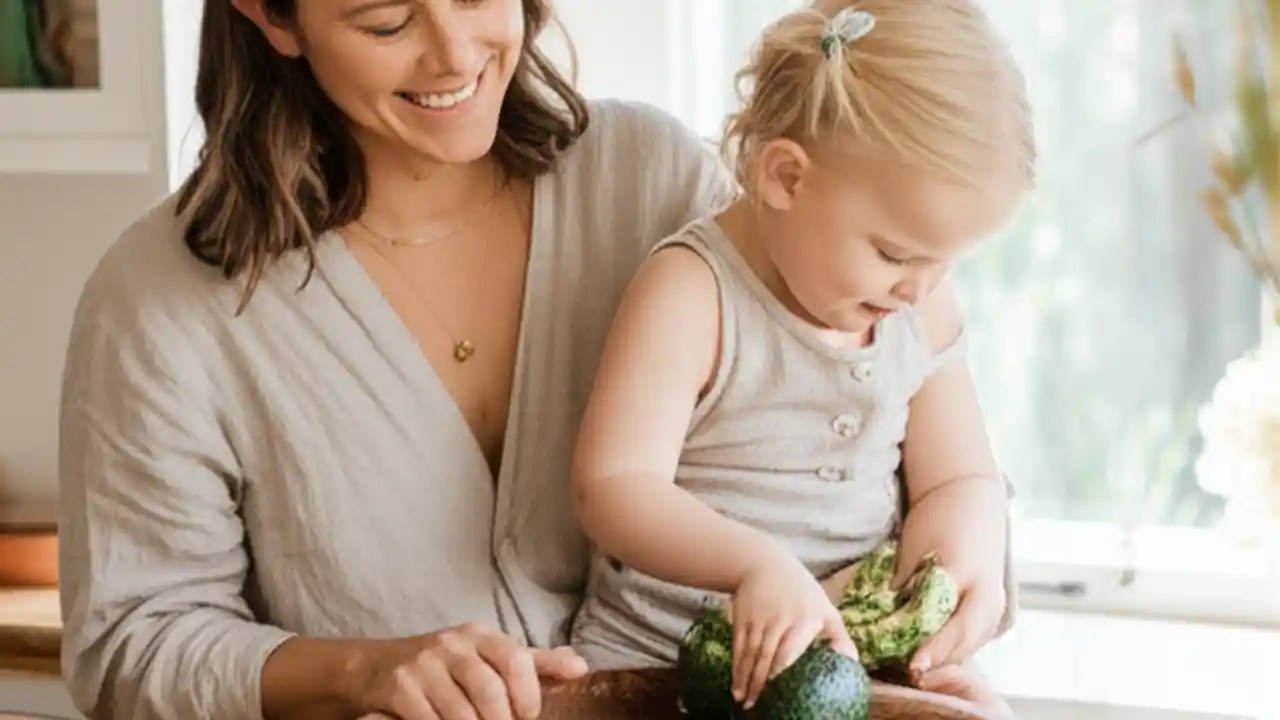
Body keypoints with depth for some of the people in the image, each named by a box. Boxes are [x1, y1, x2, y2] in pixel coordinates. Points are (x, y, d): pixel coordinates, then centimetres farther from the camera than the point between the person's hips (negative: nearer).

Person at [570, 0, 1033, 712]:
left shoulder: (926, 311, 2)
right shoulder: (692, 291, -16)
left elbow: (958, 479, 7)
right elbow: (613, 487, -22)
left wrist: (963, 550, -17)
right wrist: (755, 563, -38)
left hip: (857, 652, 3)